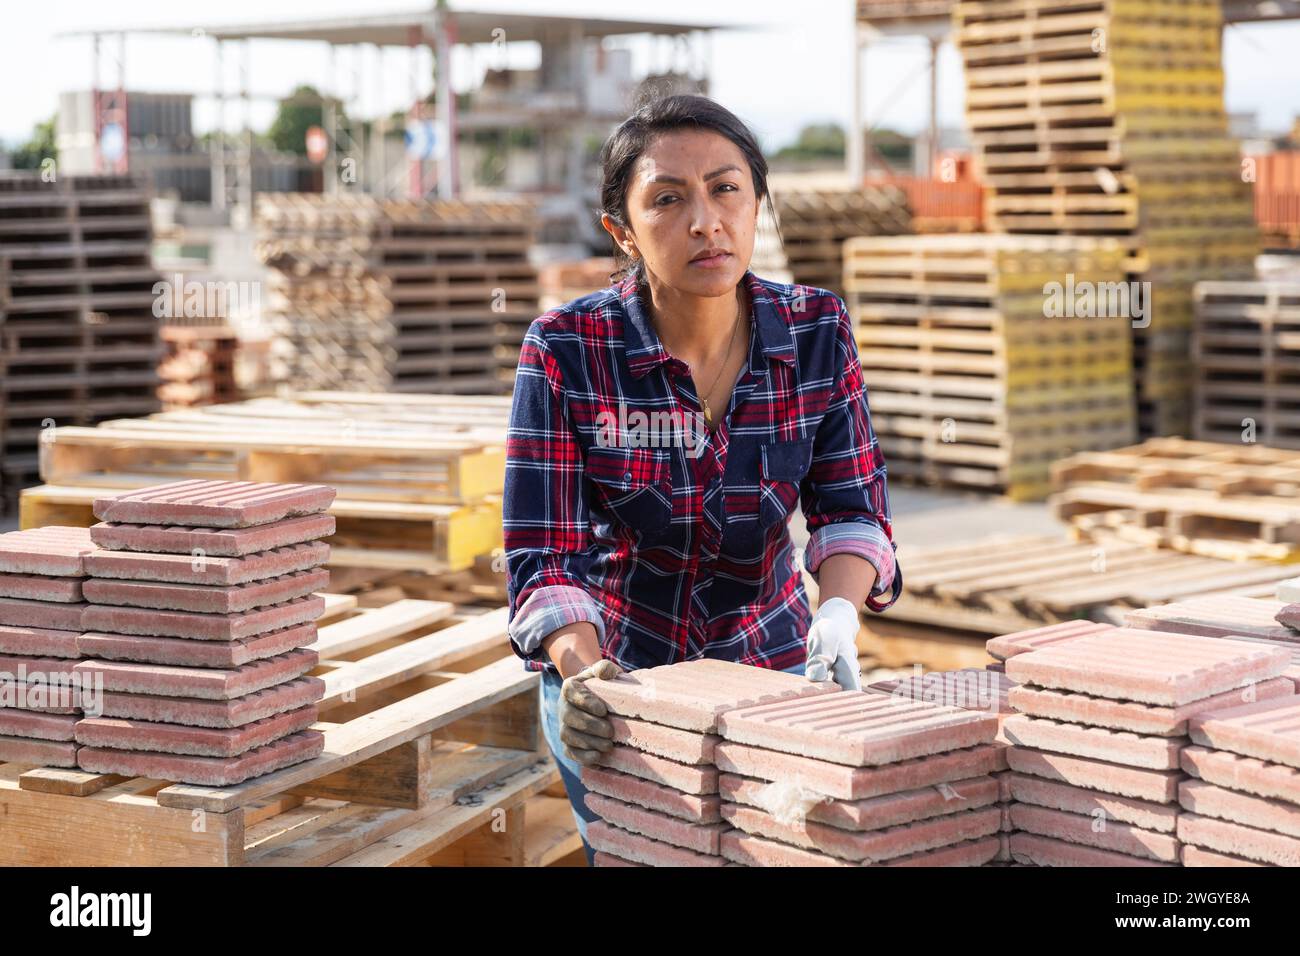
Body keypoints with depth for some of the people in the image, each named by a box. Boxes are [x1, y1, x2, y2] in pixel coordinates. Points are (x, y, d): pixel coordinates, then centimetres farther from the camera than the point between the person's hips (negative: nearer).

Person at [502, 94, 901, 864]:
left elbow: (851, 506, -9)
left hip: (772, 663, 2)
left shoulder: (817, 333, -12)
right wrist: (582, 674, -37)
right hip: (612, 675, -2)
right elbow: (545, 555, -20)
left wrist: (838, 611, -29)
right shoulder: (566, 352, -20)